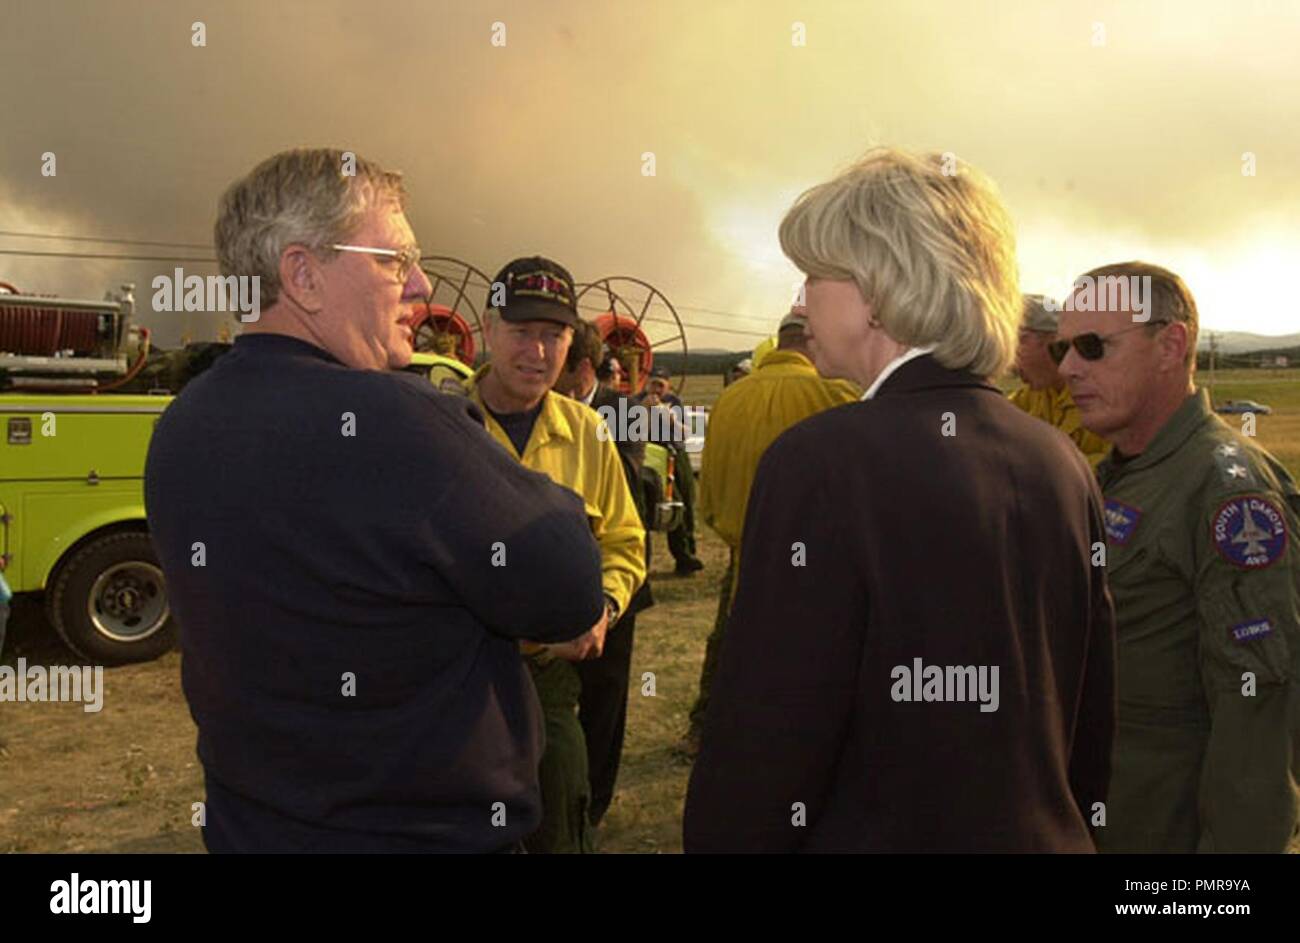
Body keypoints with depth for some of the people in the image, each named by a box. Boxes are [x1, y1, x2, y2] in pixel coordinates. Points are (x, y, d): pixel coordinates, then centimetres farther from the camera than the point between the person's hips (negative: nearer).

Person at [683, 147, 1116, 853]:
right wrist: (1060, 826, 20)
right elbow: (1093, 722, 7)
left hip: (874, 831, -6)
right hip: (1046, 835, 6)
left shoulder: (820, 462, -22)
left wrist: (717, 838, -7)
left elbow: (761, 749, -22)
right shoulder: (1063, 464, -2)